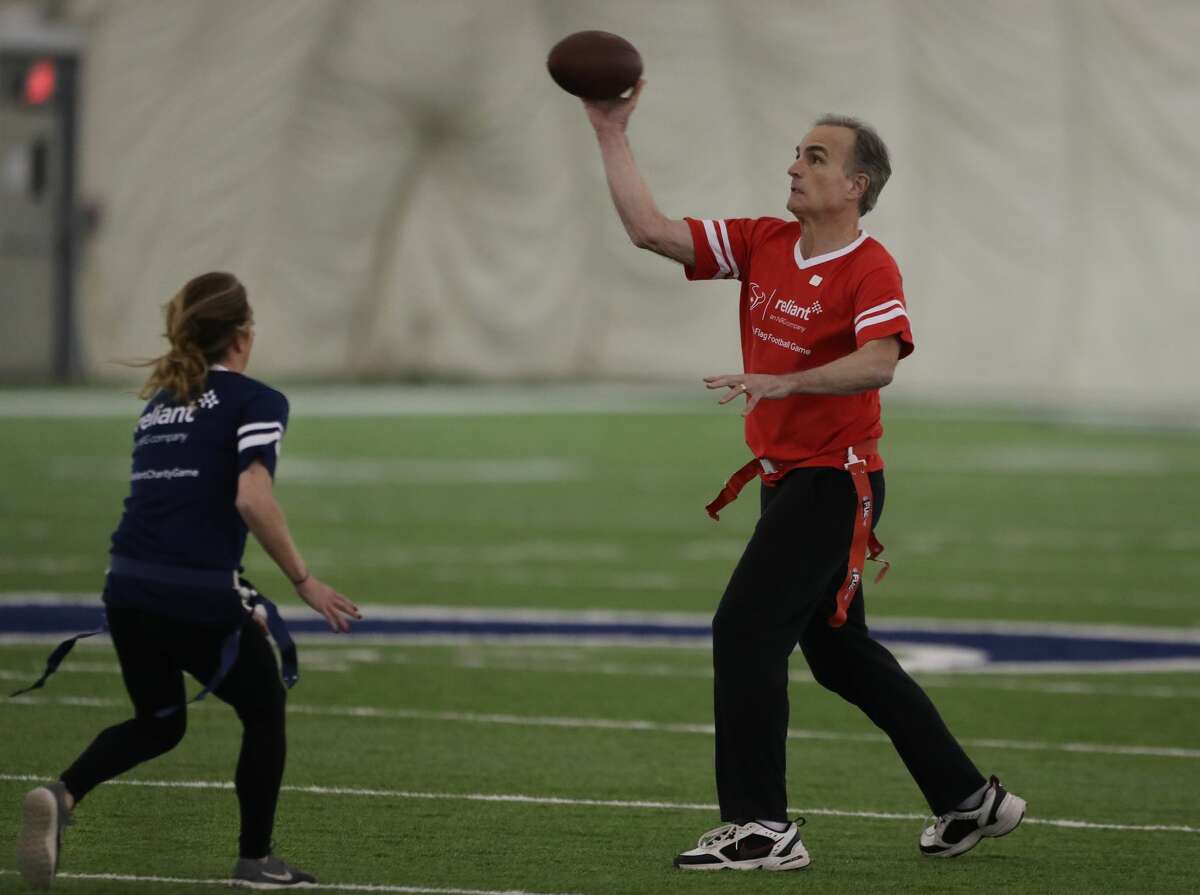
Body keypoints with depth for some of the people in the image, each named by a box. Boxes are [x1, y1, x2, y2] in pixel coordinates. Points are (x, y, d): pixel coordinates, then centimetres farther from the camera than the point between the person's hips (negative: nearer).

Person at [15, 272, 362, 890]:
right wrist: (304, 582, -10)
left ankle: (63, 794, -2)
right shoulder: (254, 401, -4)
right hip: (199, 598, -6)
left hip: (128, 587, 6)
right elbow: (252, 498, -17)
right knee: (264, 713, 18)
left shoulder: (157, 404, 18)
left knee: (158, 723, 24)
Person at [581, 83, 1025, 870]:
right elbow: (651, 230, 4)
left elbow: (878, 362, -30)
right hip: (788, 478, 9)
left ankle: (761, 828, -11)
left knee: (746, 631, -14)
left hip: (836, 480, -9)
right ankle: (970, 799, 25)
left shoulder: (870, 268, -14)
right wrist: (612, 135, 0)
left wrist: (785, 383, -40)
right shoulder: (763, 244, 7)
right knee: (839, 652, 16)